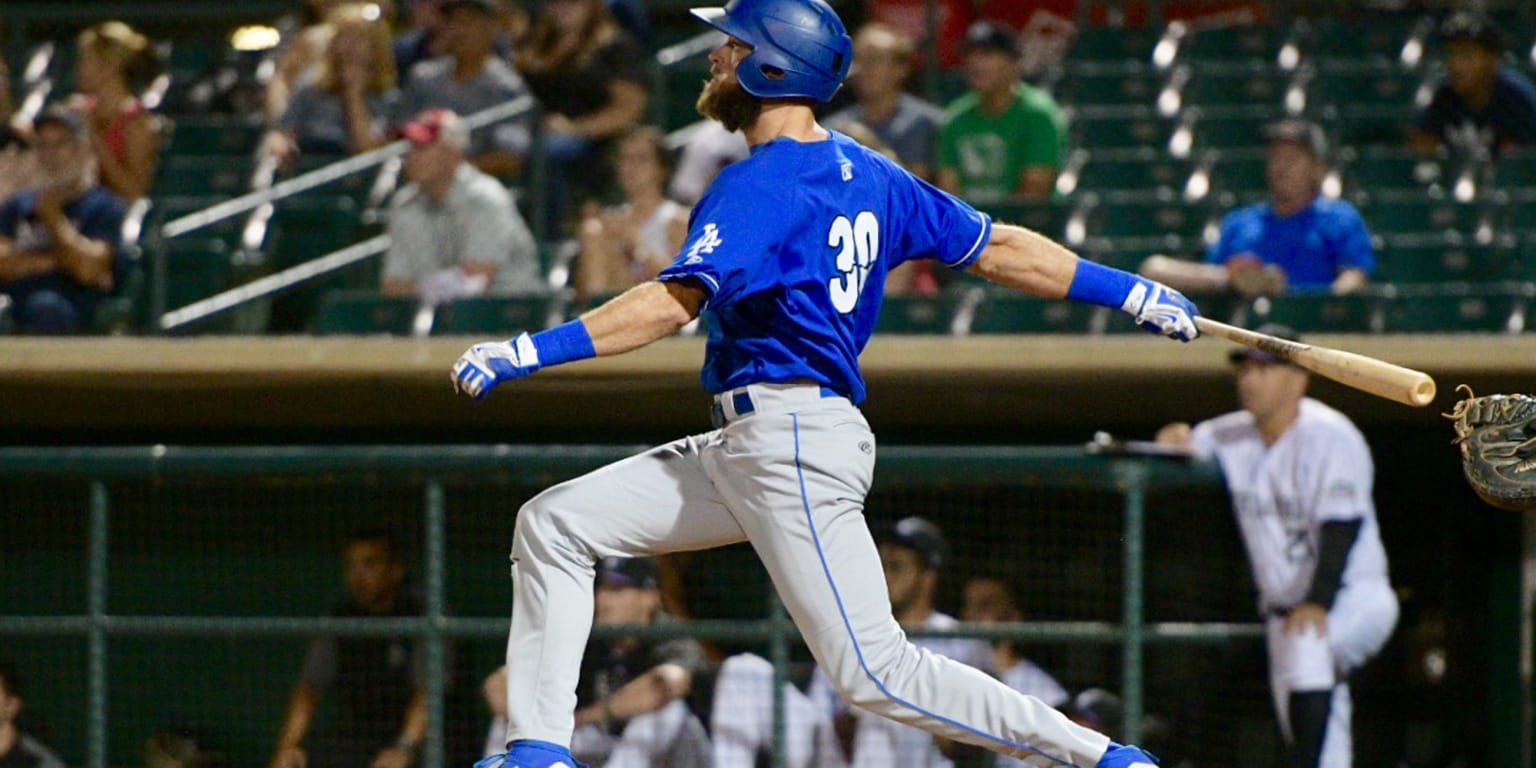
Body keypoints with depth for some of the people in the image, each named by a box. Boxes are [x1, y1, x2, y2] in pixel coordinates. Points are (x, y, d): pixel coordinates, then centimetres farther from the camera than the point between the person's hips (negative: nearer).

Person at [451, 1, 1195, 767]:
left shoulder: (761, 185, -13)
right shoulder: (864, 174, 13)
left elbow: (672, 303, -25)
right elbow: (996, 246, 12)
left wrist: (527, 352, -28)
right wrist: (1133, 293, 17)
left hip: (792, 440, -10)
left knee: (875, 671, -11)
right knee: (553, 526, 9)